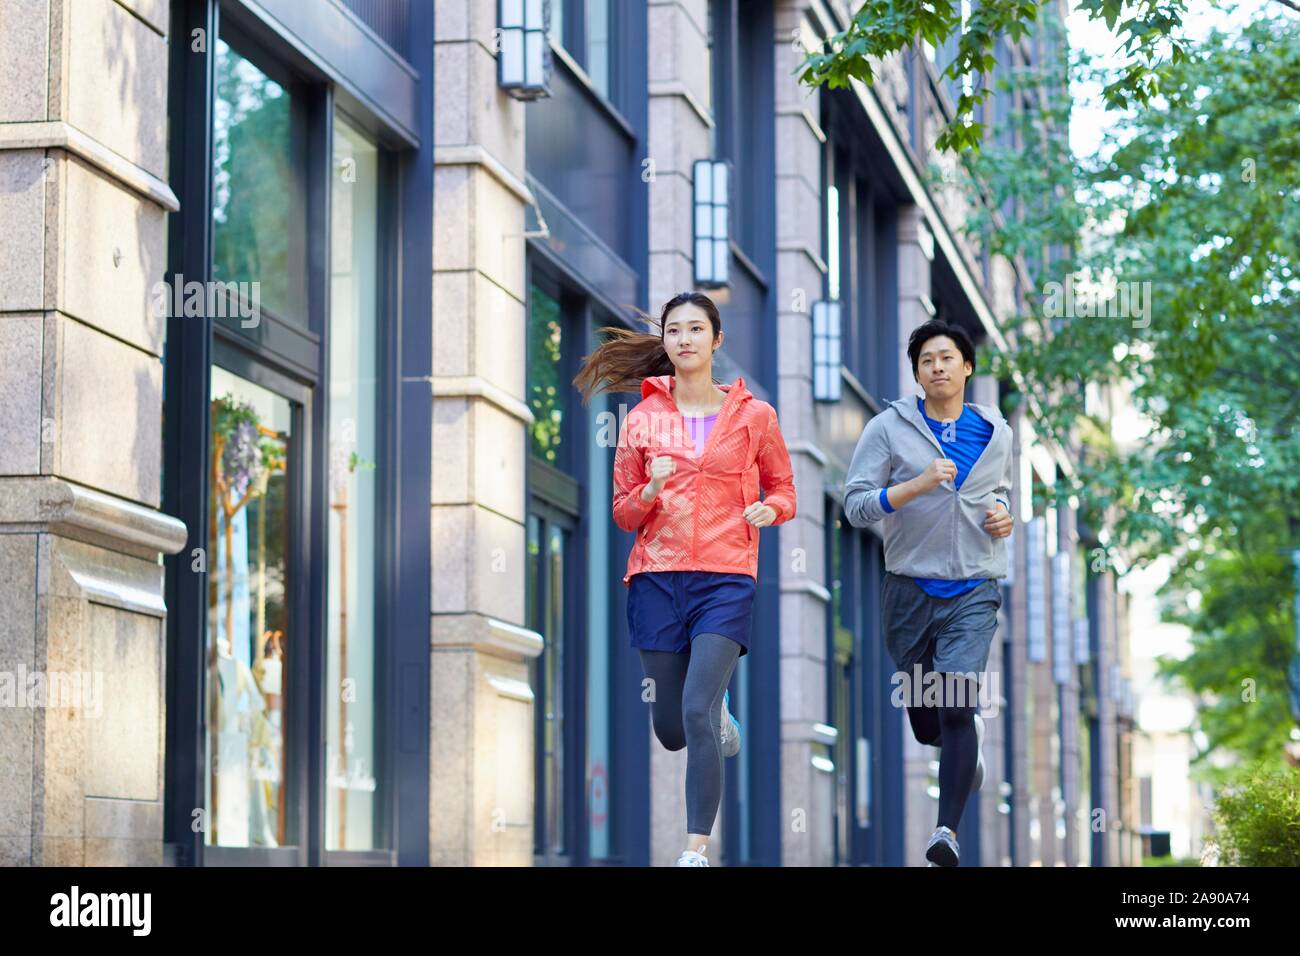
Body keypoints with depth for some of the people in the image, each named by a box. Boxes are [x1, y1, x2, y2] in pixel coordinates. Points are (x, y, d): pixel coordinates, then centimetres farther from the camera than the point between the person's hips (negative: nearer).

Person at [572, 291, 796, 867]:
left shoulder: (752, 415, 3)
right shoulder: (643, 418, 7)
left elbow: (784, 490, 13)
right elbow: (623, 514, 10)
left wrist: (767, 509, -9)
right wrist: (652, 491, -11)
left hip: (725, 579, -2)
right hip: (657, 578, 3)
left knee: (697, 714, -18)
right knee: (670, 731, 8)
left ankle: (696, 849, -11)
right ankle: (719, 707, 44)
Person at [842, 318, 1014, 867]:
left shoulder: (994, 432, 9)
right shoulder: (889, 428, -2)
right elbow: (854, 506, -9)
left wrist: (1004, 513, 4)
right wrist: (917, 485, -22)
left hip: (972, 593, 0)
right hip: (908, 590, 0)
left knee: (956, 708, -18)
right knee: (925, 725, 12)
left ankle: (949, 829, -14)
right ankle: (972, 737, 47)